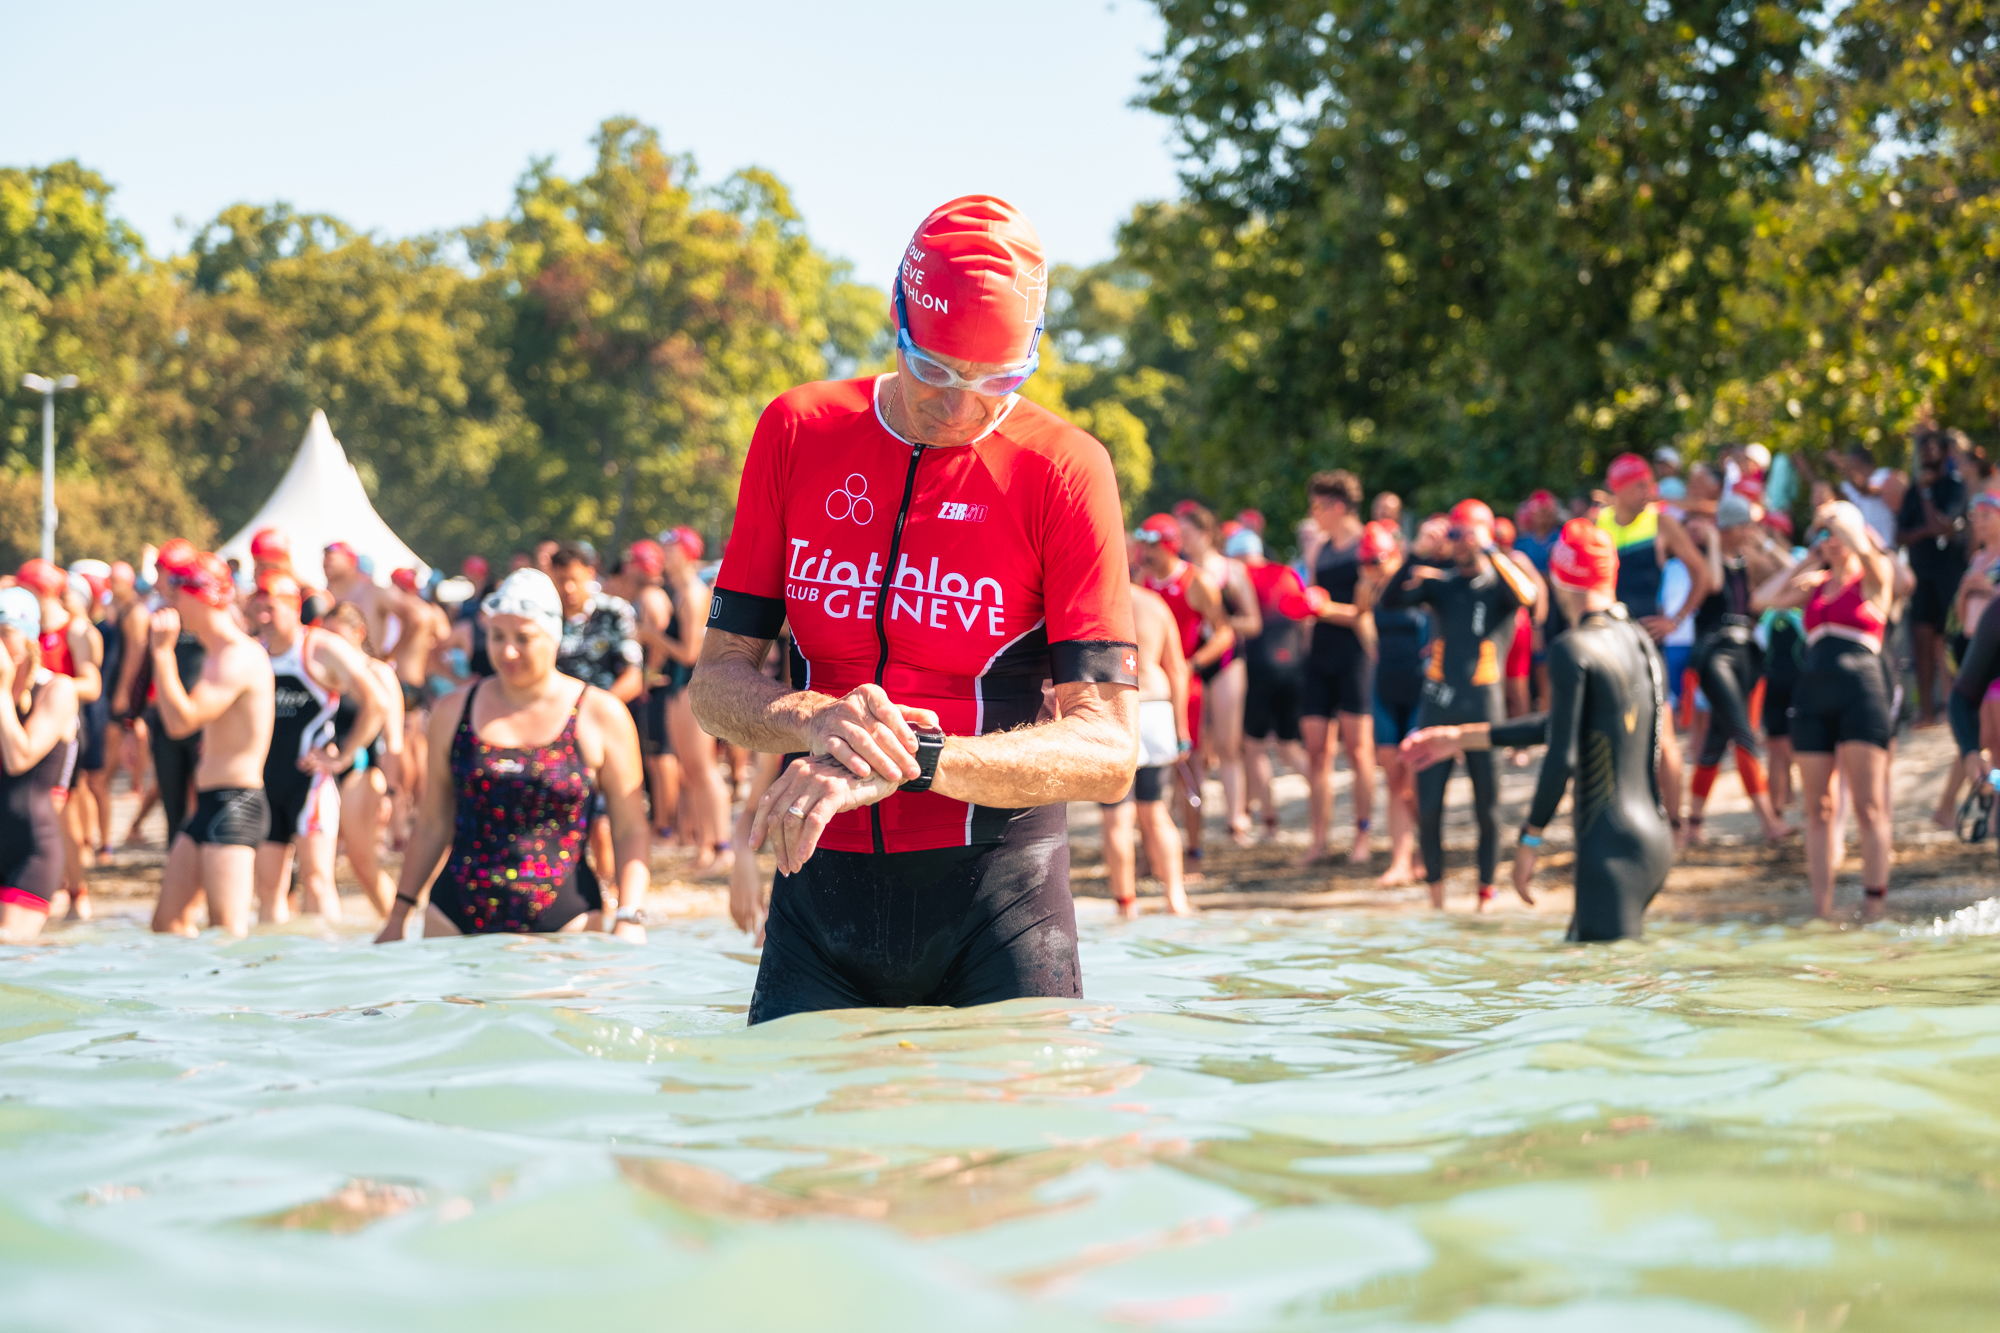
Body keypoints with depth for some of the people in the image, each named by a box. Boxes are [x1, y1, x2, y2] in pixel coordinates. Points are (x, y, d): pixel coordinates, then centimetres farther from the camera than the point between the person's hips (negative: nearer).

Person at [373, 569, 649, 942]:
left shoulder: (601, 715, 3)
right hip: (458, 917, 2)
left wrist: (629, 920, -9)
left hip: (564, 919, -2)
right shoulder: (453, 711, 10)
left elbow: (630, 831, 2)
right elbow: (432, 825, 16)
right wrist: (398, 916, 14)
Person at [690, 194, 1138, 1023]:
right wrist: (817, 723, -17)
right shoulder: (798, 433, 5)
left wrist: (910, 760, -24)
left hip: (997, 899, -2)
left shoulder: (1063, 469, -5)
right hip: (822, 885, 2)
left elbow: (1106, 750, -11)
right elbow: (716, 682, 5)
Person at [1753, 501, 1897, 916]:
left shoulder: (1873, 580, 6)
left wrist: (1838, 517, 3)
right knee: (1819, 808, 3)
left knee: (1869, 806, -6)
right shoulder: (1814, 585, 19)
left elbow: (1863, 548, -15)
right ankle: (1822, 907, 5)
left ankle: (1875, 905, -6)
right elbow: (1764, 598, 8)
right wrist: (1807, 560, 14)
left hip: (1861, 691, -5)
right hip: (1813, 693, 5)